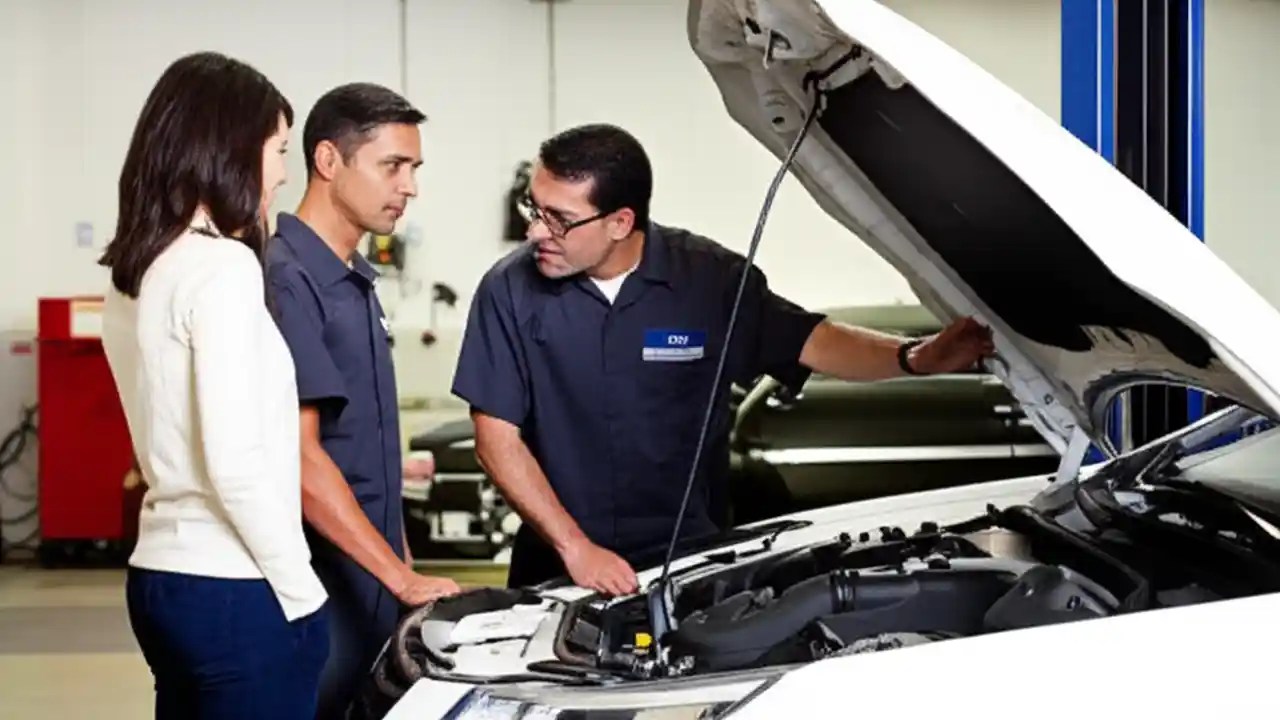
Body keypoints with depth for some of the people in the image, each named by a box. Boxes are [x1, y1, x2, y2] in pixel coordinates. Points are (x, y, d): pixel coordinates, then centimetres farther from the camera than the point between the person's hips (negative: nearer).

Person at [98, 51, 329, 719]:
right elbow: (236, 463, -20)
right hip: (234, 590, -8)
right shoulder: (223, 268, -15)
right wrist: (302, 592, -11)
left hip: (161, 573, 9)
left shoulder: (135, 273, 11)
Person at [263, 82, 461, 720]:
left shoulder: (356, 281, 13)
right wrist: (404, 578, -21)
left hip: (371, 584, 9)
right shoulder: (286, 280, -16)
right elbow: (299, 456, -21)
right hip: (321, 591, -9)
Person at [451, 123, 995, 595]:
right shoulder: (510, 291, -10)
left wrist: (918, 357, -23)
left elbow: (813, 343, -5)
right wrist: (574, 545, -17)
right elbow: (497, 438, -10)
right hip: (560, 566, 0)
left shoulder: (709, 279, -9)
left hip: (687, 557, 0)